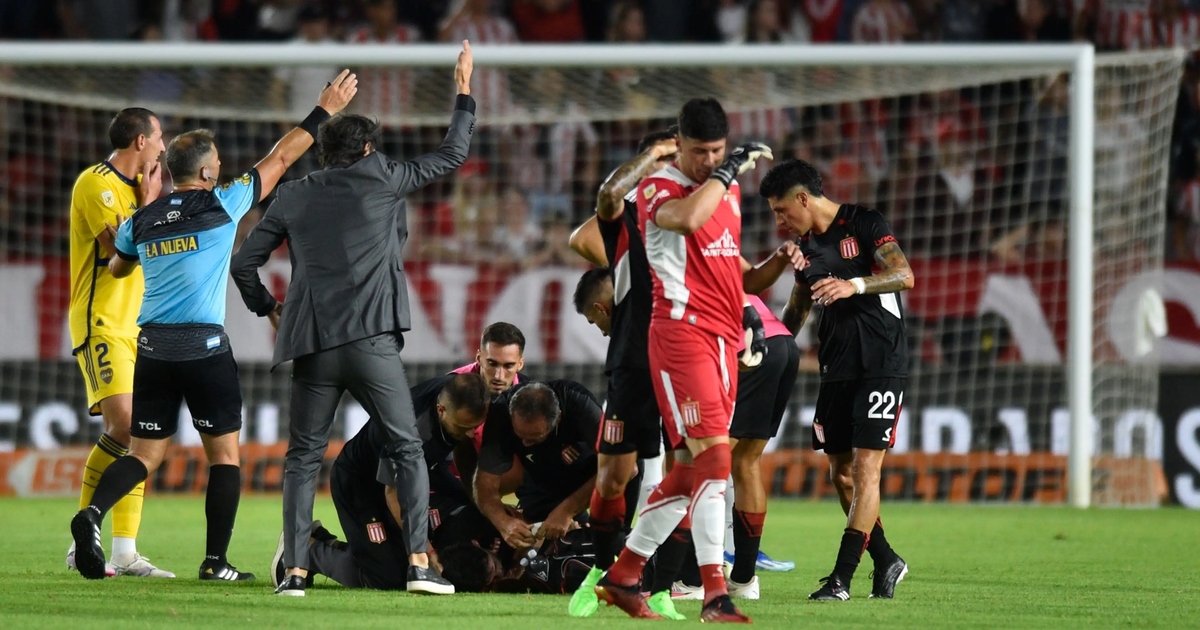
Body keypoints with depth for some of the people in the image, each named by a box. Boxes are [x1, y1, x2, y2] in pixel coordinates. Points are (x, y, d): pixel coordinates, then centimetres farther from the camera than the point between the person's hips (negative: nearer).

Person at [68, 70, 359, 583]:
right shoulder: (221, 204, -3)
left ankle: (93, 513, -18)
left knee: (145, 454, 9)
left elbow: (117, 268, 28)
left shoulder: (142, 219, 9)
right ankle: (216, 561, 1)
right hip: (204, 346, -4)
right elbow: (279, 160, 4)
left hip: (152, 346, 4)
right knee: (224, 454, 7)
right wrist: (323, 112, 14)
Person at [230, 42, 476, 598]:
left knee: (303, 458, 9)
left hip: (311, 347, 2)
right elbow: (451, 155, 17)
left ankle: (295, 569, -3)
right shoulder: (382, 181, 7)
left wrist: (269, 309, 27)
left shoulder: (293, 197, 13)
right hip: (372, 342, -2)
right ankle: (419, 562, -5)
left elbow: (244, 264, 11)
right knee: (408, 450, 7)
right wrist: (464, 90, 28)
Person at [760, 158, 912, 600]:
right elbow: (796, 311, 23)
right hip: (836, 369, 8)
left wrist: (854, 285, -33)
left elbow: (904, 275, -19)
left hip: (880, 363, -8)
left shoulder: (863, 224, -8)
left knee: (865, 468, -11)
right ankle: (886, 562, 21)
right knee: (840, 473, 6)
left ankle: (842, 577, -14)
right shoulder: (806, 245, 14)